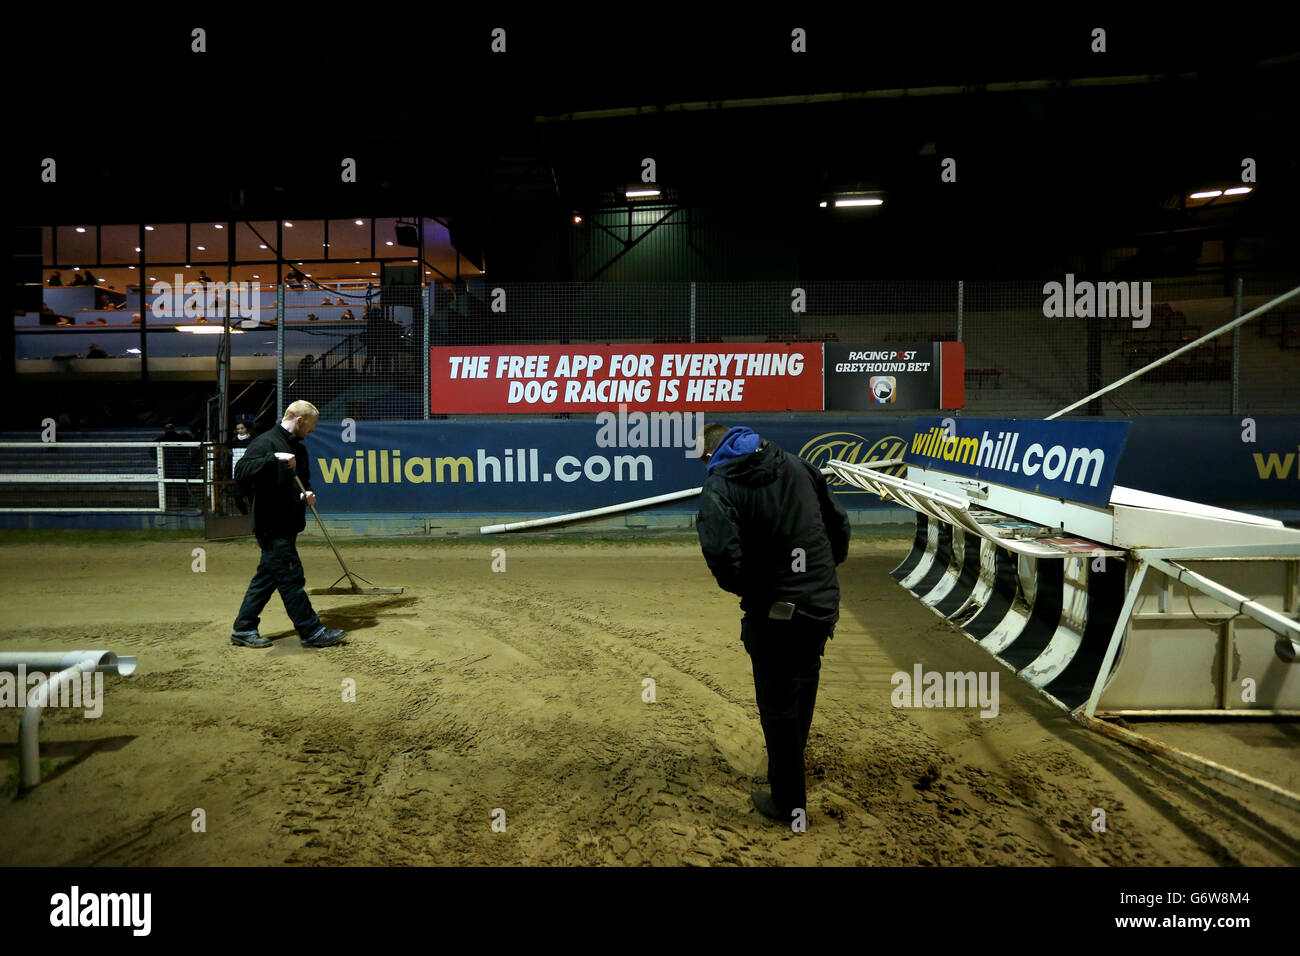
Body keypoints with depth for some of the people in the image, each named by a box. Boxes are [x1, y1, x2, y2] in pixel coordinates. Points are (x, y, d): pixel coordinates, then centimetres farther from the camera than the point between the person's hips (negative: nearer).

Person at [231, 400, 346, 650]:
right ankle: (311, 631, 1)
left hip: (288, 525, 9)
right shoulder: (265, 442, -12)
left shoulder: (298, 448, 16)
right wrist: (275, 458, -34)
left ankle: (243, 629, 23)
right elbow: (241, 472, -26)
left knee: (267, 578, 14)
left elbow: (303, 481, 27)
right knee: (291, 579, -4)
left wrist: (307, 494, 4)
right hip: (271, 525, -9)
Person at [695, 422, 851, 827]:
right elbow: (839, 523, 9)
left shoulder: (719, 486, -11)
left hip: (775, 612, -6)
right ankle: (789, 769, 44)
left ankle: (788, 803, 22)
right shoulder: (796, 464, 6)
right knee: (802, 685, 25)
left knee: (779, 707, 8)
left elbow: (721, 554, -26)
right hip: (824, 604, 6)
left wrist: (747, 589, -7)